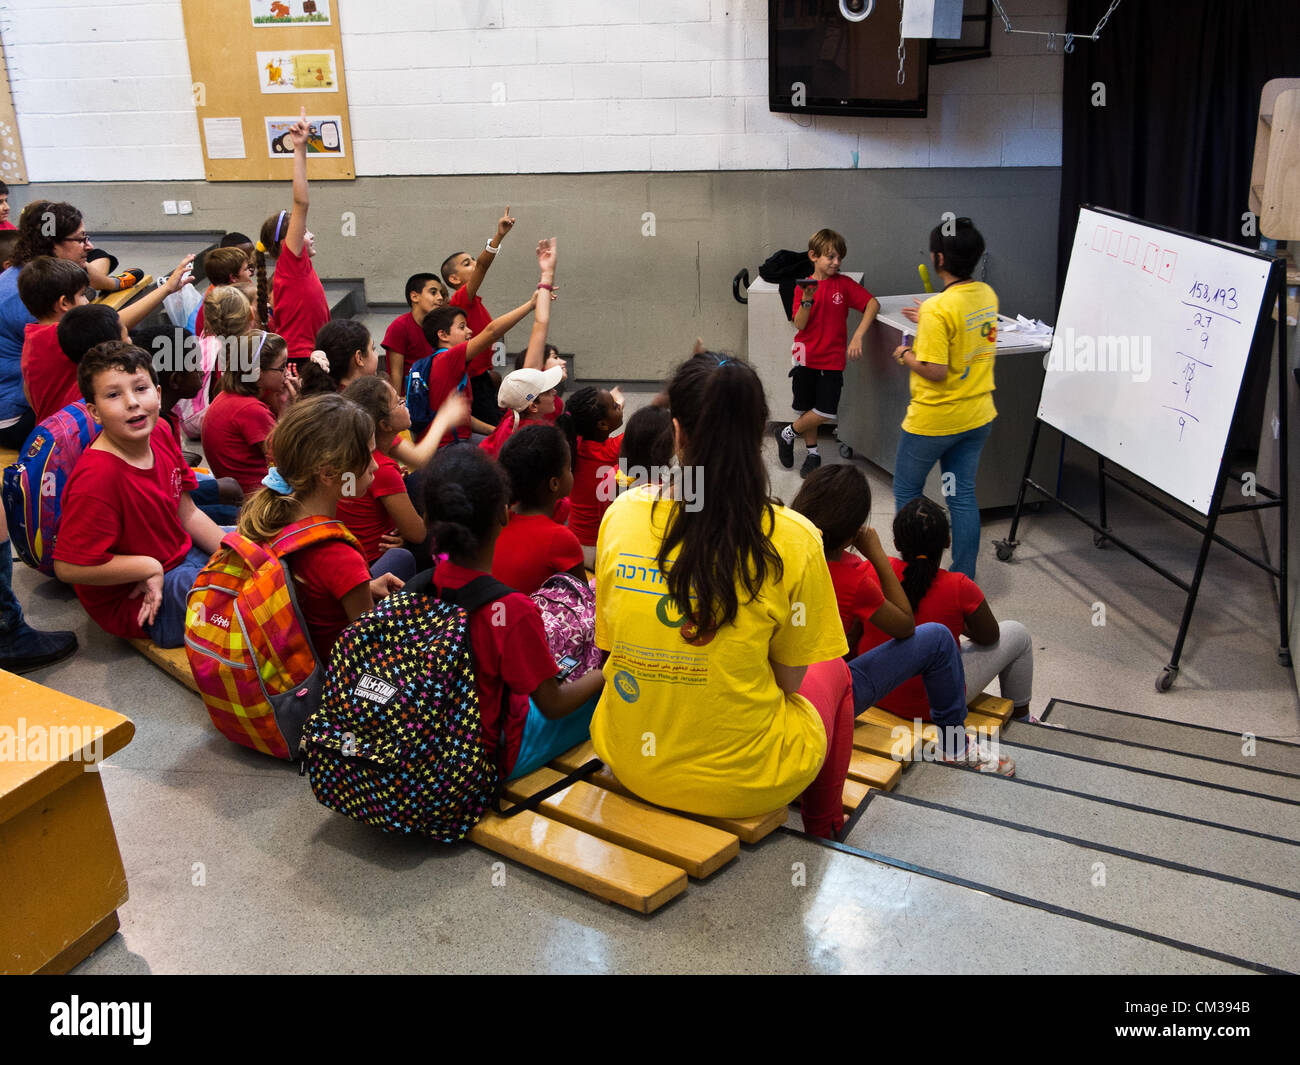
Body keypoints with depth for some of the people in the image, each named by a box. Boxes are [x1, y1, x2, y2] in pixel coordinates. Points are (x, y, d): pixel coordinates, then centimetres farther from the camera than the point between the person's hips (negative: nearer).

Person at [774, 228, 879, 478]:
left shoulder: (844, 284, -1)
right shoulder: (803, 286, -1)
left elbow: (873, 303, -7)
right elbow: (799, 325, -8)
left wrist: (858, 335, -17)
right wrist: (807, 300, -25)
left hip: (832, 359, 0)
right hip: (806, 357, 0)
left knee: (826, 412, -8)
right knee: (806, 409, 9)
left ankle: (788, 433, 15)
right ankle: (813, 453, 30)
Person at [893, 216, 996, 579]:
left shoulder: (938, 309, -24)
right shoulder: (988, 295, 1)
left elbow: (935, 371, -26)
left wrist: (906, 356, -8)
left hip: (933, 421, -7)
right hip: (977, 417, 7)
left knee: (906, 491, 13)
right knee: (963, 495, 15)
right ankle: (965, 580, 21)